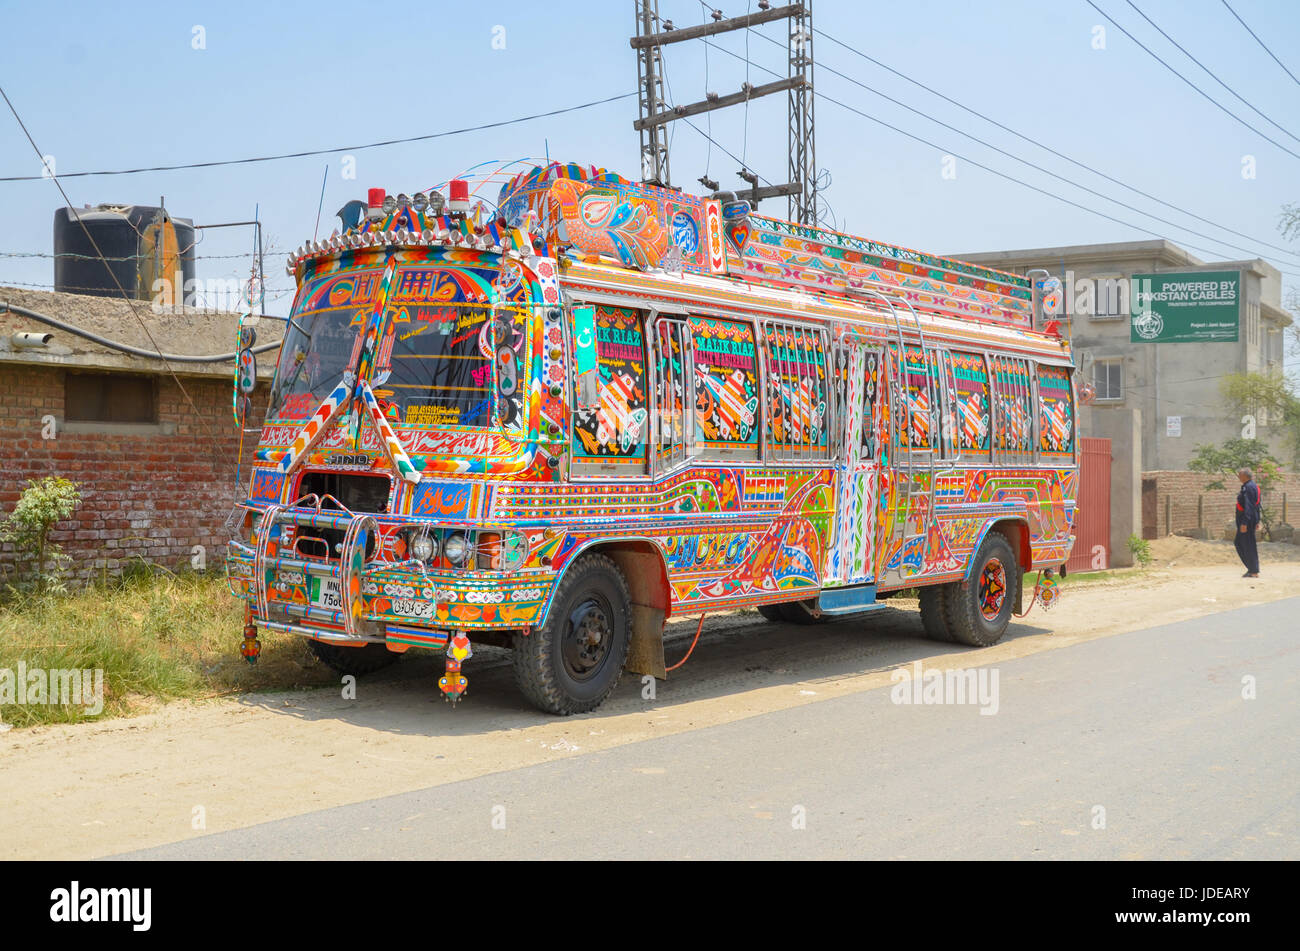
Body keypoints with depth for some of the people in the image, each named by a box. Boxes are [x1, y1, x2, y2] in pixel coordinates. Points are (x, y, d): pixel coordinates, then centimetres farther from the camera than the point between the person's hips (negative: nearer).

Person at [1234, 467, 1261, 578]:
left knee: (1248, 545, -3)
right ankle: (1251, 568, 19)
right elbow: (1257, 505, 19)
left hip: (1246, 519, -10)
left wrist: (1244, 523, -26)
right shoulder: (1254, 486, 14)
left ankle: (1254, 572, 2)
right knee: (1238, 543, 16)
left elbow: (1247, 507, -24)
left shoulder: (1248, 487, -18)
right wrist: (1257, 521, 23)